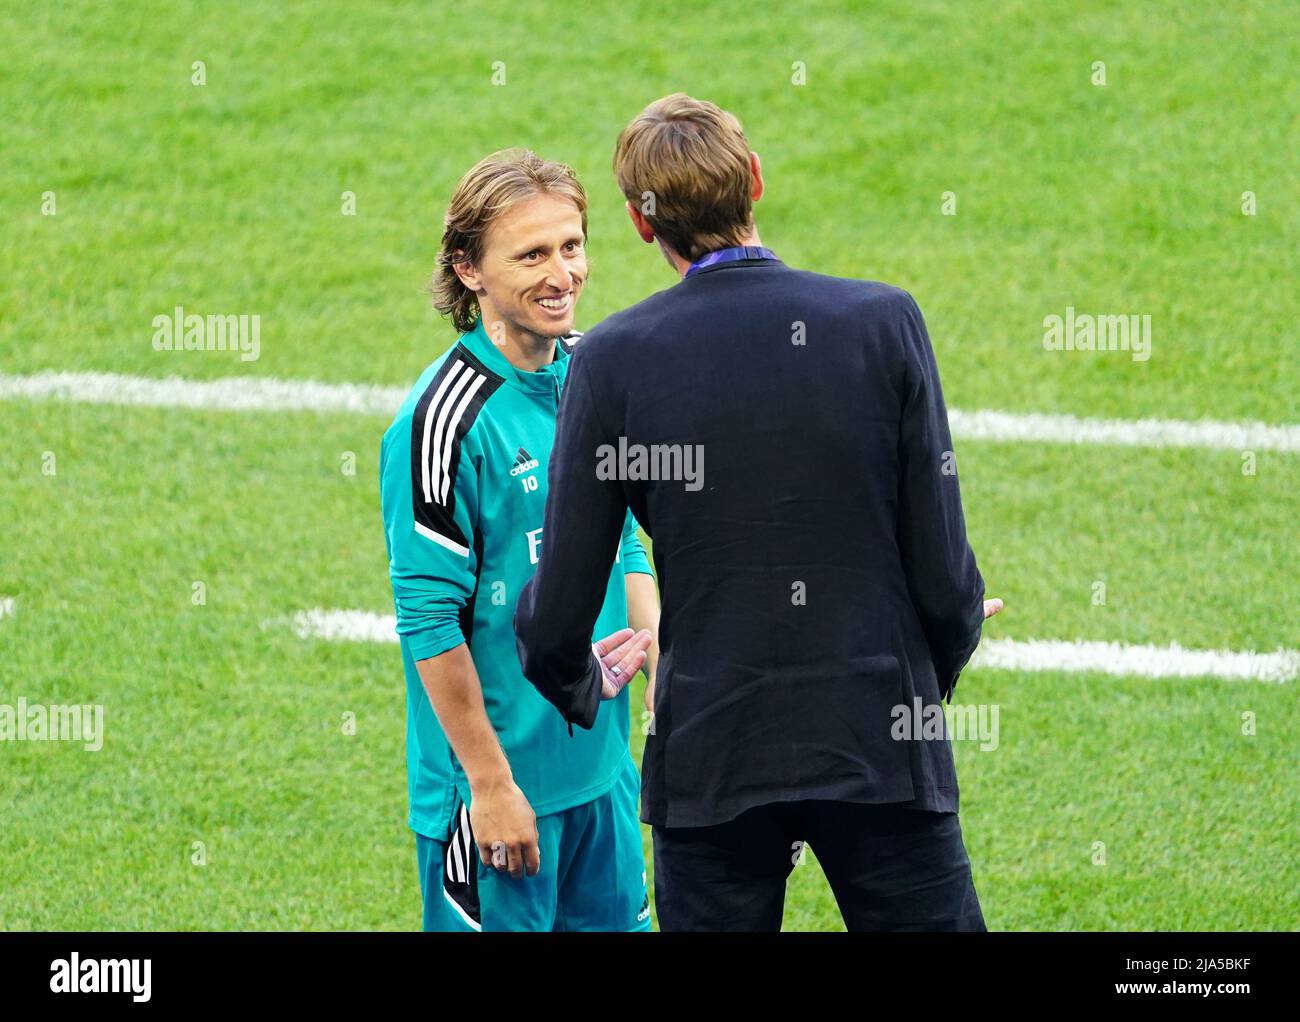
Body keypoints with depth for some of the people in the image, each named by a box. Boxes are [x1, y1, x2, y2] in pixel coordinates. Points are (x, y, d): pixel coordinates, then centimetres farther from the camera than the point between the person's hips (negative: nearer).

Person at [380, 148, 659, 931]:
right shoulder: (444, 421, -18)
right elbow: (429, 620, -17)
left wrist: (658, 648, 2)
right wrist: (490, 784, -16)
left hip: (602, 769, 7)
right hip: (502, 783, -7)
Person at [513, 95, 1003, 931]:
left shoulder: (613, 358, -6)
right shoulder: (886, 322, -6)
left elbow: (558, 613, -2)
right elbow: (942, 571, -5)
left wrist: (575, 688, 20)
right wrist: (946, 651, 17)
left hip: (710, 763, 0)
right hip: (881, 751, 0)